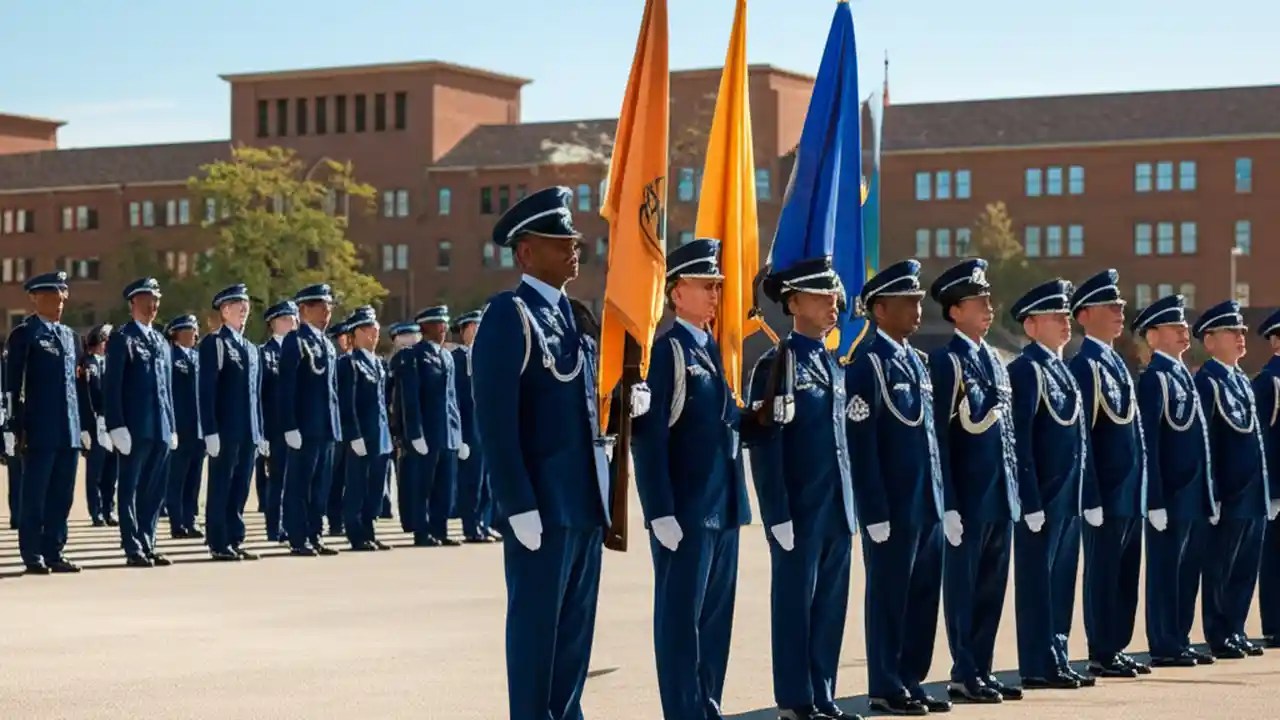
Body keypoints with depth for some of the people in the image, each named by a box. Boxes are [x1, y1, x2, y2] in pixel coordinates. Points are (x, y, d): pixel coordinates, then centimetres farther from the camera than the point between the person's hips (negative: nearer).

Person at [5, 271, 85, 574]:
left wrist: (82, 426, 14)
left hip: (69, 432, 6)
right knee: (35, 496, 0)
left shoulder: (69, 335, 16)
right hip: (39, 432, -6)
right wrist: (16, 430, -12)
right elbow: (13, 386, -7)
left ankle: (54, 553, 13)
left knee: (62, 496, 7)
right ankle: (33, 556, 5)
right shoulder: (24, 335, -3)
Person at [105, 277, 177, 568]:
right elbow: (112, 386, -8)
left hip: (160, 429, 7)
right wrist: (117, 426, -16)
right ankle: (134, 550, 0)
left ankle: (148, 546, 13)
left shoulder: (161, 342, 18)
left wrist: (172, 427, 15)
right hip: (134, 429, -7)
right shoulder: (122, 338, -3)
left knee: (154, 491, 8)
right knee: (130, 490, -2)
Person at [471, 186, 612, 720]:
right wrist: (519, 505, -19)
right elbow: (495, 420, -16)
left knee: (576, 627, 12)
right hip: (541, 504, -8)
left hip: (585, 501, 8)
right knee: (536, 626, -1)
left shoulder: (570, 315, 15)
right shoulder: (510, 315, -10)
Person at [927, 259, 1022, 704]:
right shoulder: (947, 362, -9)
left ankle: (982, 671, 18)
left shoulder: (994, 361, 15)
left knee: (992, 587, 10)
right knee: (963, 586, 0)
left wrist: (1015, 490, 13)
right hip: (969, 496, -7)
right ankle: (964, 677, 6)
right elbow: (939, 437, -13)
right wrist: (949, 503, -16)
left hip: (1001, 497, 7)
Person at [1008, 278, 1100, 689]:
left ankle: (1057, 662, 17)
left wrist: (1088, 495, 15)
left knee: (1061, 581, 11)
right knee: (1037, 580, -3)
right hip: (1041, 498, -8)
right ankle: (1039, 668, 1)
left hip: (1068, 498, 9)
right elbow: (1020, 442, -16)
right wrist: (1030, 501, -19)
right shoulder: (1026, 370, -10)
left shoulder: (1064, 370, 16)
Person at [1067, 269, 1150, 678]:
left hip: (1131, 494, 9)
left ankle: (1117, 649, 19)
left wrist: (1142, 490, 17)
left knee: (1125, 575, 12)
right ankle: (1100, 655, 4)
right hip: (1107, 494, -9)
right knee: (1103, 574, -2)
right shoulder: (1084, 366, -12)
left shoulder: (1116, 362, 16)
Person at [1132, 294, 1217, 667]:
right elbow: (1148, 442, -15)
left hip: (1195, 496, 9)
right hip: (1171, 495, -9)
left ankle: (1180, 642, 18)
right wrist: (1156, 501, -19)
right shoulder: (1154, 378, -11)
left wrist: (1210, 496, 17)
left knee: (1189, 570, 11)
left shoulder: (1183, 375, 16)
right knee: (1166, 570, -2)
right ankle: (1164, 647, 3)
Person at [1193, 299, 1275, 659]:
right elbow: (1203, 442, -14)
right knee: (1220, 569, 1)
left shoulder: (1242, 380, 16)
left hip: (1253, 494, 8)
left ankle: (1235, 631, 20)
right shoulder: (1206, 381, -10)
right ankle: (1218, 638, 7)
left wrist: (1267, 489, 17)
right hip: (1228, 494, -8)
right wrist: (1211, 494, -17)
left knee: (1246, 568, 12)